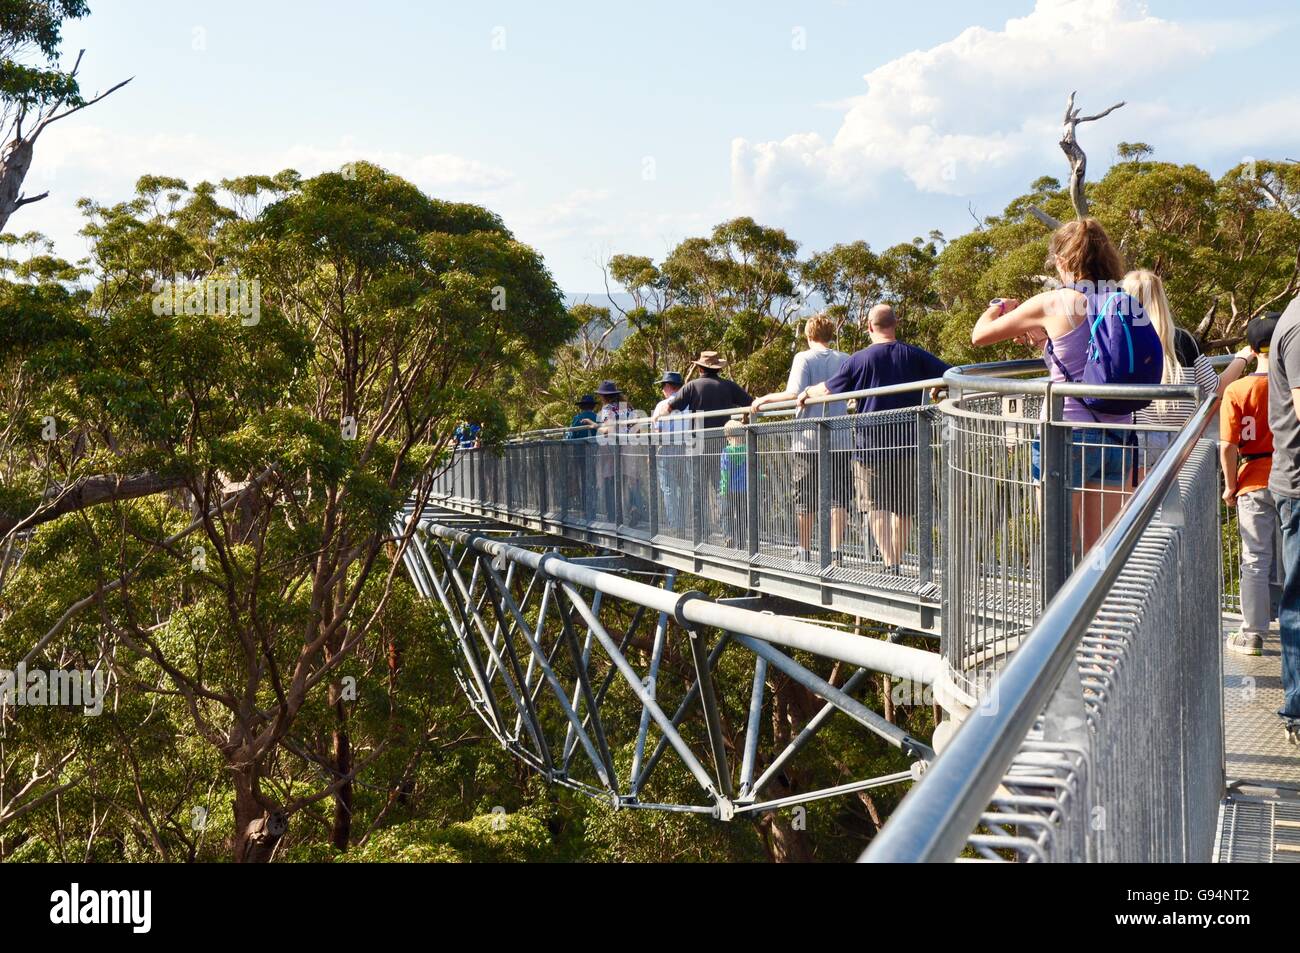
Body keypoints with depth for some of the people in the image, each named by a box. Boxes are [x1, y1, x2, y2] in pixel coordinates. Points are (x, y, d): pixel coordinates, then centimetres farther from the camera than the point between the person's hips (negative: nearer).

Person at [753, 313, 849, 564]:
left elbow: (795, 394, -14)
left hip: (808, 439, -2)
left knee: (806, 498, 8)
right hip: (839, 438, 2)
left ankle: (804, 552, 14)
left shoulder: (804, 358, -3)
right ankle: (835, 551, -4)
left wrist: (766, 398, -1)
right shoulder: (845, 360, 6)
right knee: (838, 496, 3)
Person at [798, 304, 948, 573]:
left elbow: (828, 389, 7)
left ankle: (889, 562, -15)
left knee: (876, 506, 0)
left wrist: (806, 393, 25)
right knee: (904, 508, 13)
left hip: (870, 444, -2)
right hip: (908, 444, 2)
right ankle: (897, 562, 18)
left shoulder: (859, 359, -2)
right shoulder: (915, 355, 2)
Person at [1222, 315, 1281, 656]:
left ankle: (1253, 635, 11)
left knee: (1255, 562, 7)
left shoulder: (1237, 390, -10)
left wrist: (1230, 486, 0)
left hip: (1255, 485, -1)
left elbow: (1228, 446, -13)